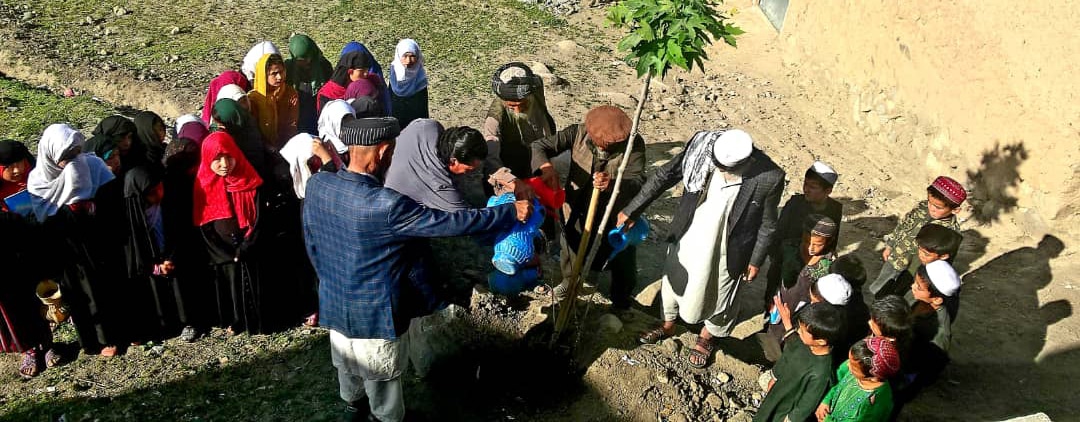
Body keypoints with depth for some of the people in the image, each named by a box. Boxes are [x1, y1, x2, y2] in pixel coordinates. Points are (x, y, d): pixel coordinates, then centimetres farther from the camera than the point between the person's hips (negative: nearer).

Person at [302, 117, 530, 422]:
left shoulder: (316, 185, -10)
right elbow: (452, 222, -26)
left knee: (348, 373, 33)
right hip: (375, 317, -7)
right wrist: (511, 213, -15)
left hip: (333, 306, 7)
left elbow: (311, 244, 4)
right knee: (383, 391, 20)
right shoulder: (385, 205, -31)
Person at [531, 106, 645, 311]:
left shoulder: (633, 143, -23)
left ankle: (621, 303, 46)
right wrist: (545, 167, -41)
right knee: (571, 250, 27)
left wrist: (612, 184, -53)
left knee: (622, 264, 16)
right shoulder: (578, 133, -18)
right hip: (577, 212, 2)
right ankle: (569, 280, 60)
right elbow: (539, 146, -18)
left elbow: (638, 180, -32)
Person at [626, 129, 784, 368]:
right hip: (687, 238, 3)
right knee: (674, 280, 26)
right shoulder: (702, 146, -26)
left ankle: (707, 336, 55)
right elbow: (665, 176, -12)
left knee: (718, 294, 22)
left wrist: (756, 261, -1)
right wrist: (632, 210, -8)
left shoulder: (769, 178, -31)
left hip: (725, 251, -2)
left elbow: (767, 225, -13)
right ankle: (668, 325, 57)